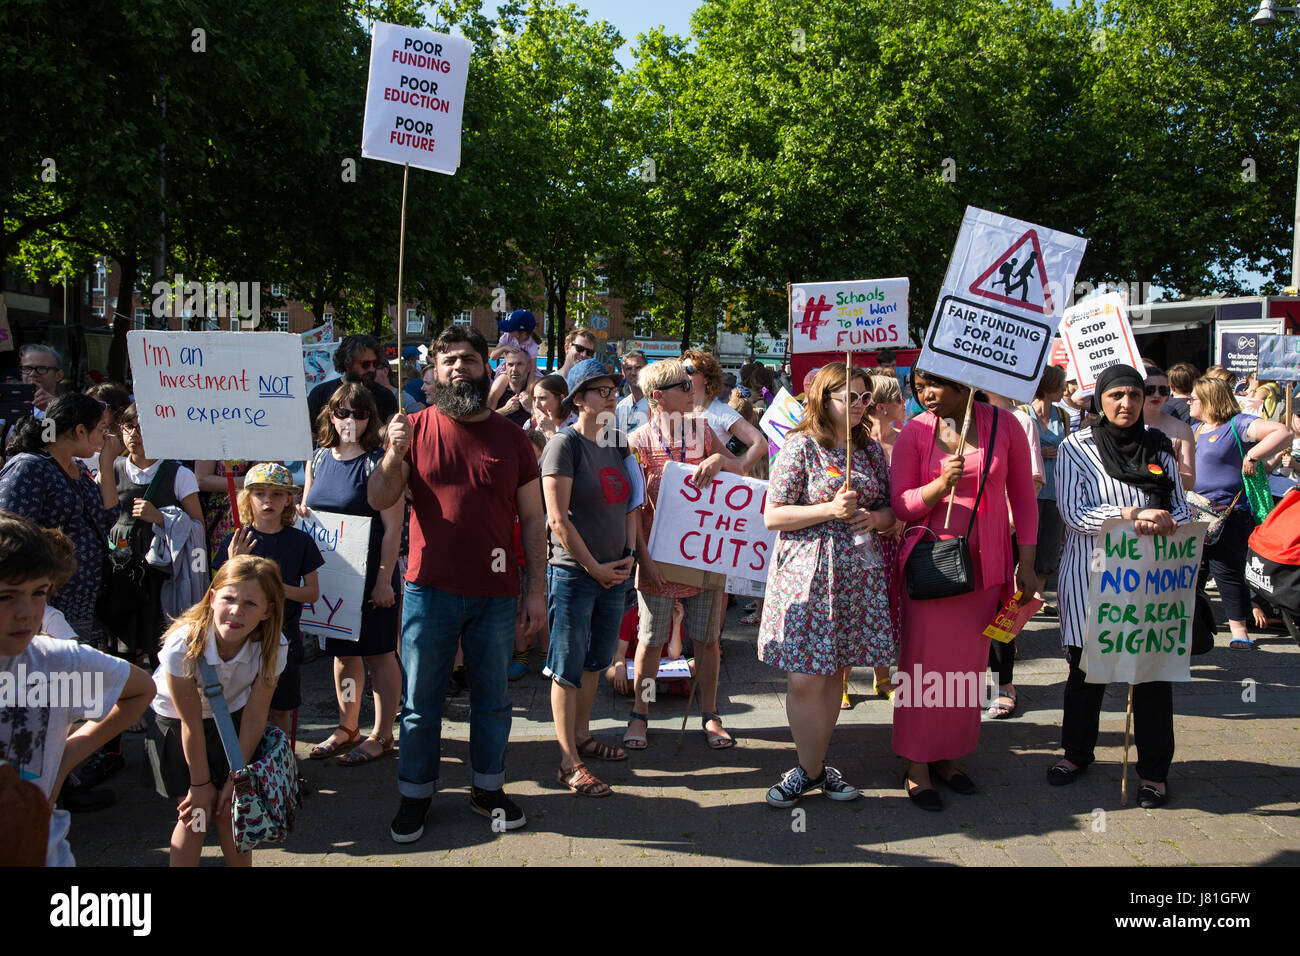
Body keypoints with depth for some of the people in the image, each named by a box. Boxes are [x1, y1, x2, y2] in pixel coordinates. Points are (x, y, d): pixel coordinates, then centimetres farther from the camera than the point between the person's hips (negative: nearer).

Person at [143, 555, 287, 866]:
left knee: (230, 812, 0)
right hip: (175, 723, -2)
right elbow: (191, 724, -23)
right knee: (196, 816, -6)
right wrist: (201, 784, -12)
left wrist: (235, 777, -10)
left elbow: (254, 718, -16)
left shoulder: (272, 648, -27)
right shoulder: (183, 646, -34)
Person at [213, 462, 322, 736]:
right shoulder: (235, 542, -1)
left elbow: (313, 592, 0)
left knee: (281, 709, 9)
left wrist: (280, 588, -17)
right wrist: (234, 562, -20)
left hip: (284, 634, 0)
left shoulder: (300, 542, -1)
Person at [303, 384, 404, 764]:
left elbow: (393, 526, -14)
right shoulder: (318, 459, 8)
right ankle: (347, 726, 32)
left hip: (370, 575, -6)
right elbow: (304, 513, 16)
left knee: (379, 654, 4)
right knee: (342, 651, 17)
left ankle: (382, 735, 16)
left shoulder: (377, 462, -10)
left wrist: (384, 580, -18)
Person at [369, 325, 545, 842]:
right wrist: (393, 455, -19)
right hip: (430, 590, -1)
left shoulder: (512, 437, 4)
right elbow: (379, 500, 0)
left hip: (497, 594, 1)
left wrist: (536, 588, 2)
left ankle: (488, 788, 30)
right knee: (420, 701, 9)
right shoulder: (417, 428, 2)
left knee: (492, 698, 13)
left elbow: (532, 519, 6)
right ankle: (415, 794, 25)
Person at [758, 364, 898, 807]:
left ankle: (813, 767, 25)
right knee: (804, 680, -6)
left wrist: (874, 518, -5)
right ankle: (812, 770, 14)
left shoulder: (870, 449, 12)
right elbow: (772, 516, -8)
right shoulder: (800, 446, -5)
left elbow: (891, 511, 18)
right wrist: (830, 510, -17)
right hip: (808, 573, -5)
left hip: (859, 574, 5)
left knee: (834, 673, 10)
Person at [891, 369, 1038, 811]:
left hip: (984, 565, 2)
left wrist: (1026, 564, 4)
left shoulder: (1003, 424, -1)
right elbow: (901, 504, -2)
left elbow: (1022, 496, 6)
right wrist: (941, 484, -21)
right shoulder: (914, 432, -3)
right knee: (925, 664, 1)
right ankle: (917, 766, 13)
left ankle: (947, 756, 25)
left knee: (969, 665, 9)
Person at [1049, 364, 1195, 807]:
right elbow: (1074, 512, -11)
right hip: (1091, 575, -2)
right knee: (1085, 668, 11)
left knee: (1153, 671, 2)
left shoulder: (1159, 446, 7)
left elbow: (1181, 509, 8)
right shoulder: (1076, 447, -2)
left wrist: (1164, 523, -15)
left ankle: (1154, 770, 18)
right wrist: (1133, 514, -21)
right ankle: (1077, 753, 31)